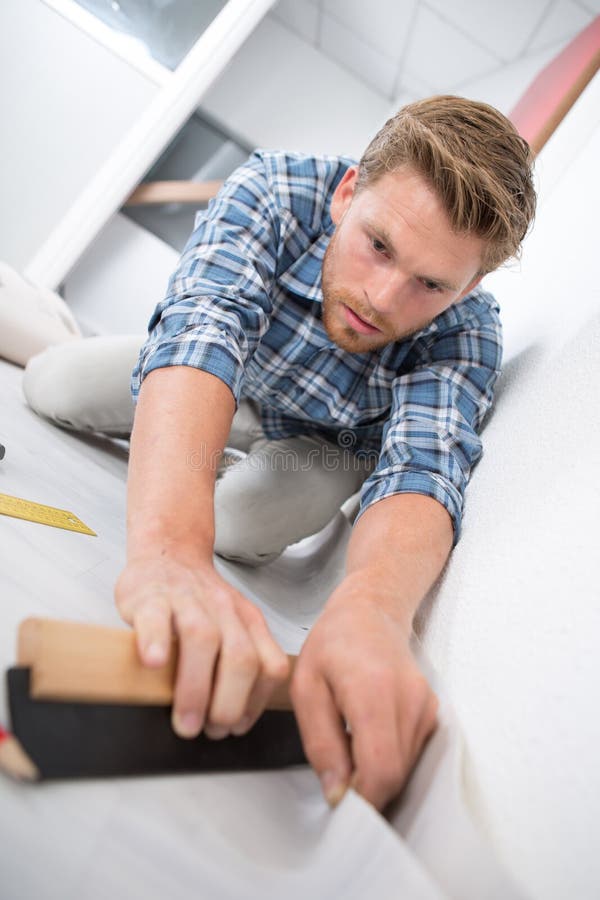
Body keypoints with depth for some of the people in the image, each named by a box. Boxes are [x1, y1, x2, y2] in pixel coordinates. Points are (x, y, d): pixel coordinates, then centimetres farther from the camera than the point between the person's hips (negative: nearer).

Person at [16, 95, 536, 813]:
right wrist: (167, 551, -70)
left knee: (236, 532, -26)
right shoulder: (275, 190, -37)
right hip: (230, 382, 1)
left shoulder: (464, 335, -35)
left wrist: (369, 609, -73)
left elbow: (422, 471, -49)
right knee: (50, 383, -9)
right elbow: (200, 330, -52)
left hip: (332, 437, 0)